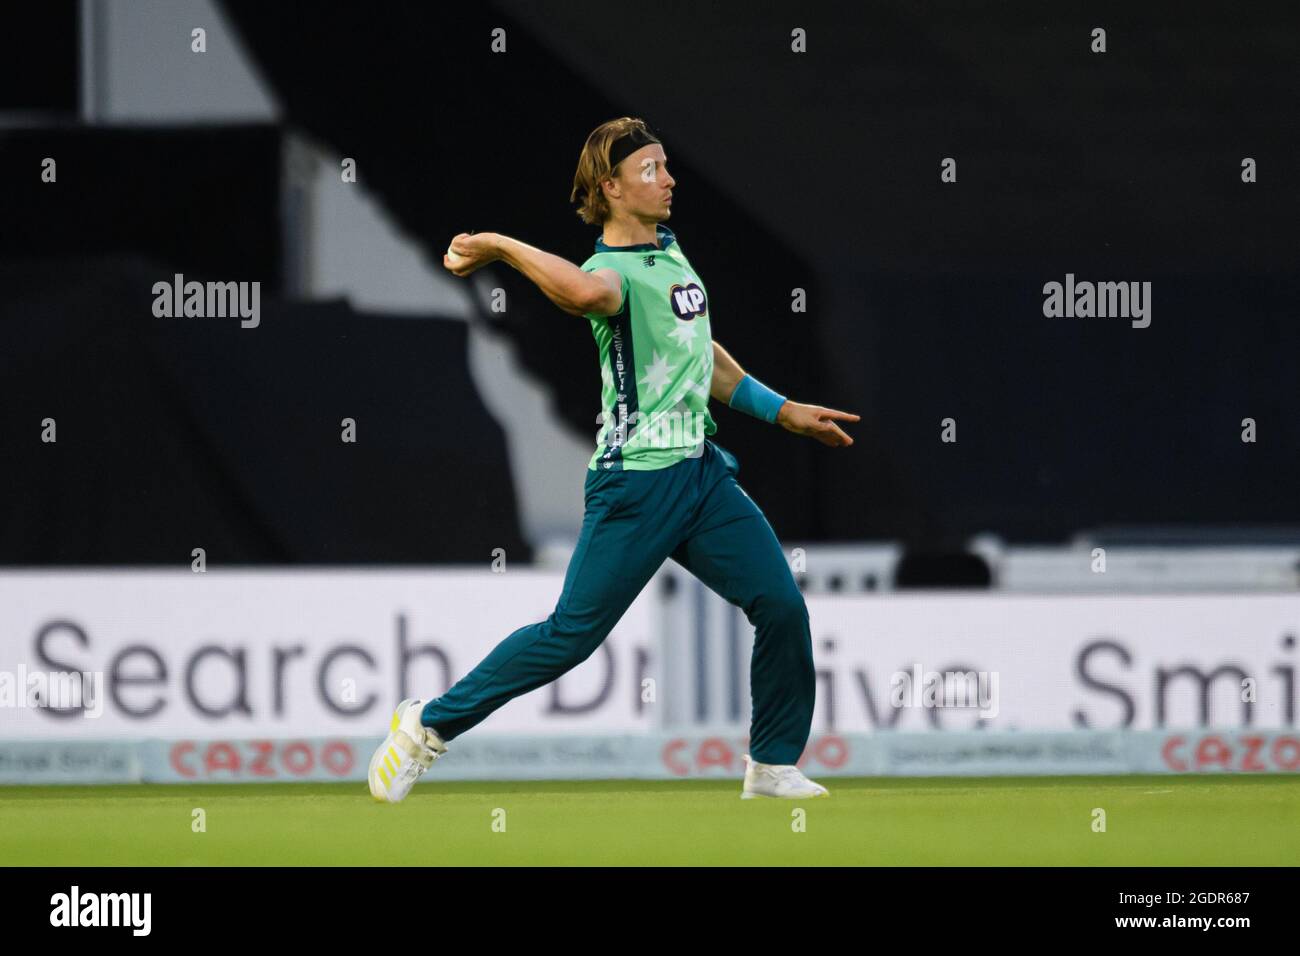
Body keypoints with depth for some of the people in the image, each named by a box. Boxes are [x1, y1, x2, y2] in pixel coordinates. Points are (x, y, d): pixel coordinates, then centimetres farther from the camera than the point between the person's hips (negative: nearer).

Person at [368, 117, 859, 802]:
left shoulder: (668, 250, 16)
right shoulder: (612, 270, -14)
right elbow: (587, 292, -42)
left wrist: (784, 412, 28)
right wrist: (500, 248, -33)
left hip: (703, 474, 8)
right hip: (637, 482, -8)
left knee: (782, 606, -2)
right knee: (573, 635, -6)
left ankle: (773, 769, 11)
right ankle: (430, 725, 8)